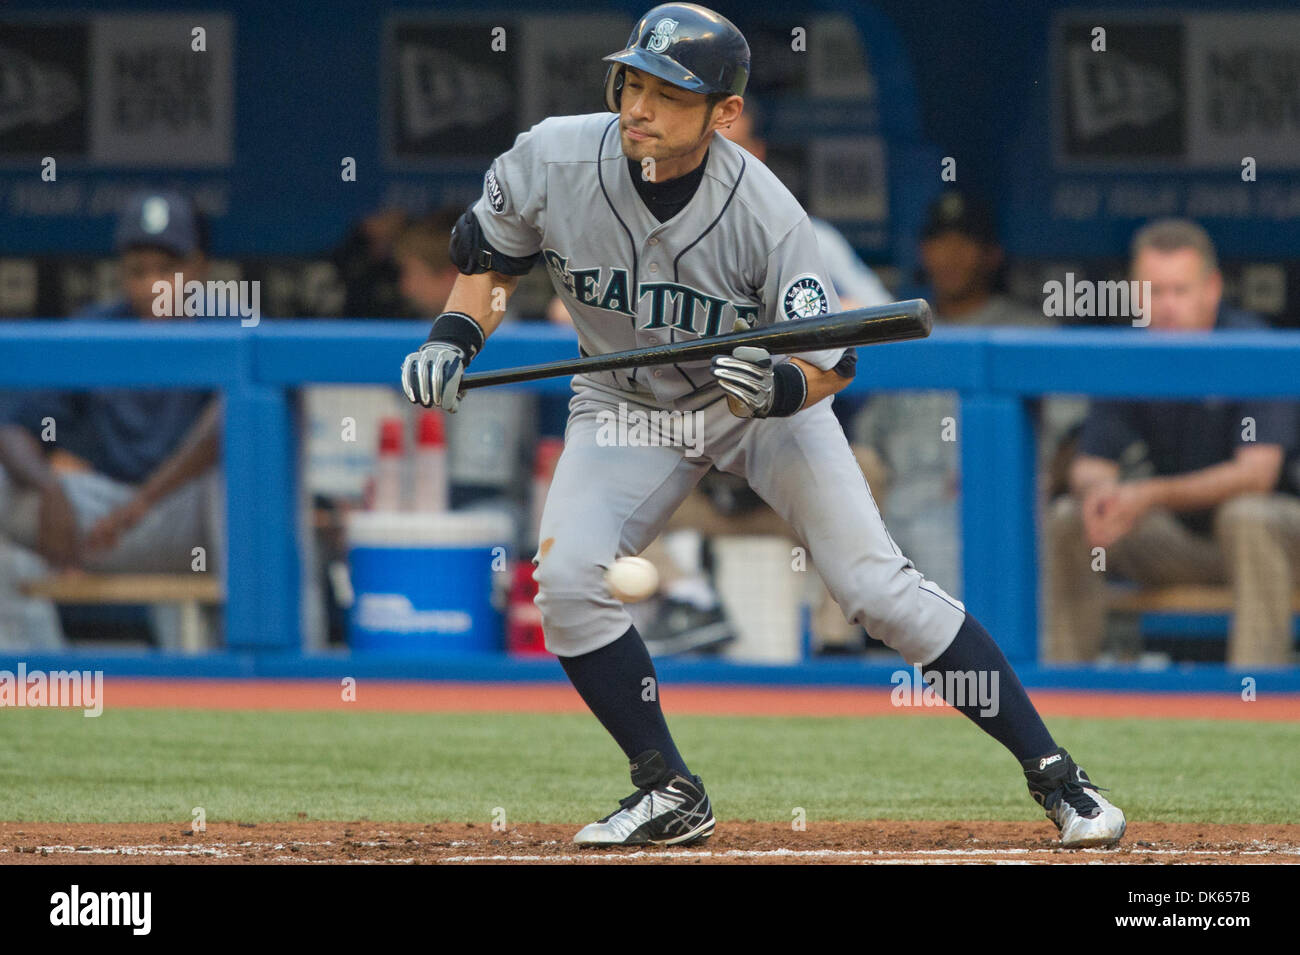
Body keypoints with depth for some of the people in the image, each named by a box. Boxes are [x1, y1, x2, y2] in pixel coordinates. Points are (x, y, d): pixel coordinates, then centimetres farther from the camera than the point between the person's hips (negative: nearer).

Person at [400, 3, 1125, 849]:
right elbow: (491, 249, 0)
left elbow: (831, 363, -25)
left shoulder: (765, 213, -29)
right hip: (629, 405, 3)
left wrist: (785, 389, -48)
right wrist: (456, 335, -18)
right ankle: (671, 795, -2)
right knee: (567, 577, -19)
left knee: (879, 586, -11)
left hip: (767, 404, -3)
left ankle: (1053, 773, -2)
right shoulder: (552, 162, -22)